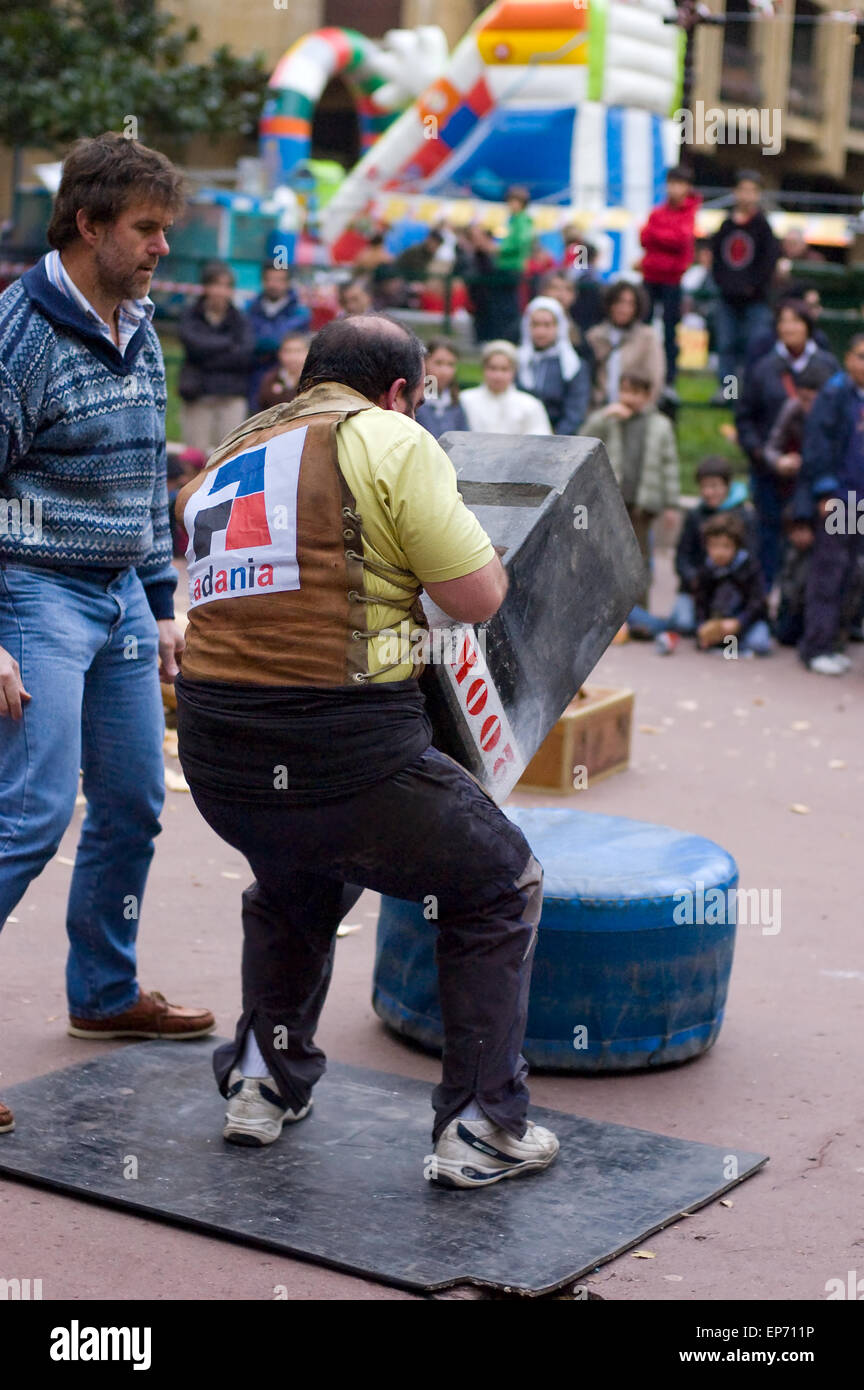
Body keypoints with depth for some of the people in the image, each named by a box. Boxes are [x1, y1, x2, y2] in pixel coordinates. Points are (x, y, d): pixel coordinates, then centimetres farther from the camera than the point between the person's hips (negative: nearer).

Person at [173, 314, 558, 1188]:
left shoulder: (226, 460, 18)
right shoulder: (387, 440, -2)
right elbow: (479, 597, -4)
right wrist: (453, 524, 16)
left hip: (215, 758, 7)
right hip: (345, 754, -6)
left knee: (296, 885, 38)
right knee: (498, 889, 17)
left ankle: (262, 1083, 36)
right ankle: (480, 1129, 16)